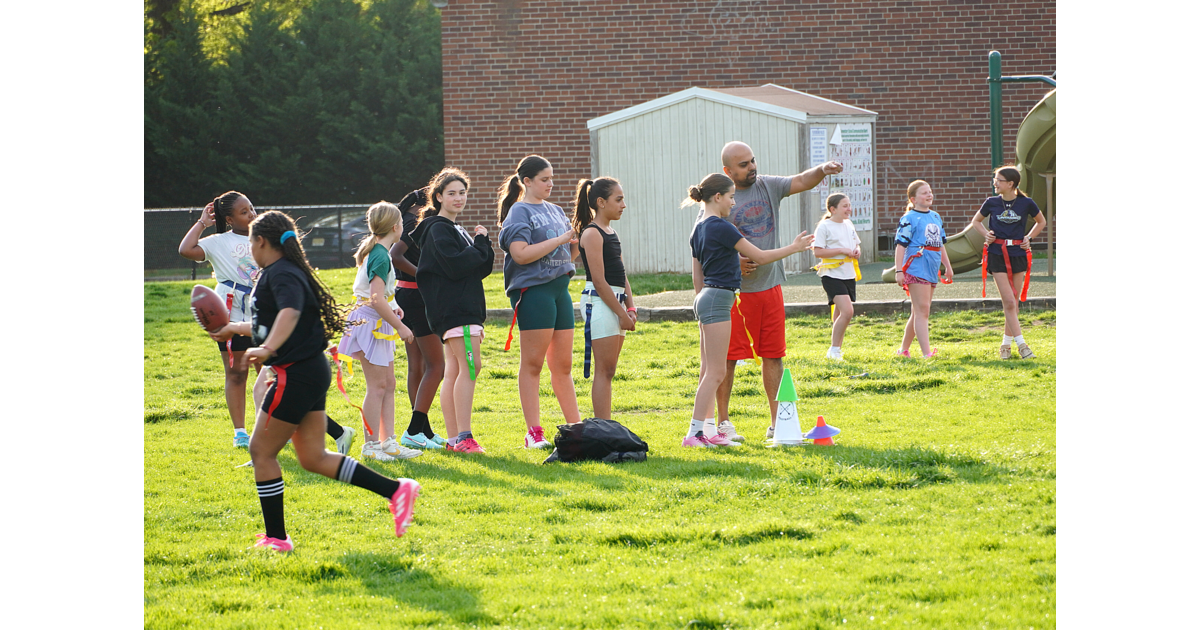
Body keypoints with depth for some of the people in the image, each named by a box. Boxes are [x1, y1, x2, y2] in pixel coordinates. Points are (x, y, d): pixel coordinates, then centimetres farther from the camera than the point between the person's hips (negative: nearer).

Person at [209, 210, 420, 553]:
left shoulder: (282, 274, -14)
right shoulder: (275, 274, 19)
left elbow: (290, 312, -35)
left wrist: (268, 348, -49)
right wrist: (235, 329, 43)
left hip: (297, 376, -10)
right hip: (310, 371, 10)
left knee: (261, 451, -1)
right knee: (313, 458, 9)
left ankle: (276, 537, 3)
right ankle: (395, 490, 5)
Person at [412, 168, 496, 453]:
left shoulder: (456, 230, 22)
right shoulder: (438, 229, -8)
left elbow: (482, 268, 17)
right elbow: (456, 266, -21)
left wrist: (483, 245, -2)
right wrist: (480, 245, -9)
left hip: (465, 306, 10)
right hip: (453, 308, -10)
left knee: (454, 371, 8)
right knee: (470, 366, -17)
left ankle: (454, 439, 8)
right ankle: (463, 437, -21)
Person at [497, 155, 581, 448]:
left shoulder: (555, 211, 18)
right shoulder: (519, 212, -4)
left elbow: (570, 253, 23)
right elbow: (521, 253, -18)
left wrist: (578, 240, 1)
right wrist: (560, 239, -16)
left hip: (560, 289, 7)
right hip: (532, 290, -7)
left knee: (563, 365, 9)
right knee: (532, 363, -5)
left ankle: (574, 427, 12)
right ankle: (533, 433, -4)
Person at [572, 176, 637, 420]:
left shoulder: (611, 233, 16)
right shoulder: (592, 234, -12)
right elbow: (599, 281, -16)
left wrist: (630, 308, 6)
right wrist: (622, 313, -15)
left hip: (615, 303, 9)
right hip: (599, 302, -9)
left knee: (608, 371, 9)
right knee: (605, 370, -9)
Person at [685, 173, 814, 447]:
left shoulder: (700, 228, 13)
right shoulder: (720, 227, -15)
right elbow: (760, 257, -10)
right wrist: (794, 248, 0)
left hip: (706, 299, 10)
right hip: (718, 300, -10)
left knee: (709, 371, 10)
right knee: (715, 372, -8)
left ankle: (706, 432, 11)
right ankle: (694, 433, -10)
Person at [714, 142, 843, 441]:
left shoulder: (768, 186, 6)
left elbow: (801, 182, -2)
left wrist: (822, 170, -23)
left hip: (770, 286, 5)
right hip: (735, 290, -5)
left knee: (774, 354, 8)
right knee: (728, 357, -1)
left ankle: (777, 422, 13)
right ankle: (723, 422, 7)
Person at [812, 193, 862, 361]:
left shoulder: (848, 224, 13)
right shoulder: (824, 227, -9)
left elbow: (856, 244, 25)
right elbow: (817, 251, -15)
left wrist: (857, 251, 1)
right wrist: (842, 250, -19)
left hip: (848, 275, 8)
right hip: (832, 275, -8)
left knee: (840, 315, 11)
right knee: (847, 311, -18)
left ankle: (835, 350, 20)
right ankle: (834, 349, -9)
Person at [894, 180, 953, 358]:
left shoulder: (936, 217, 17)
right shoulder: (909, 218, -5)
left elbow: (941, 244, 25)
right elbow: (901, 245, -9)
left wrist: (948, 267, 25)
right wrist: (899, 271, -16)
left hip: (932, 270, 8)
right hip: (916, 268, -8)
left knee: (918, 313, 12)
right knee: (922, 310, -13)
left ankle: (903, 349, 22)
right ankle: (927, 353, -18)